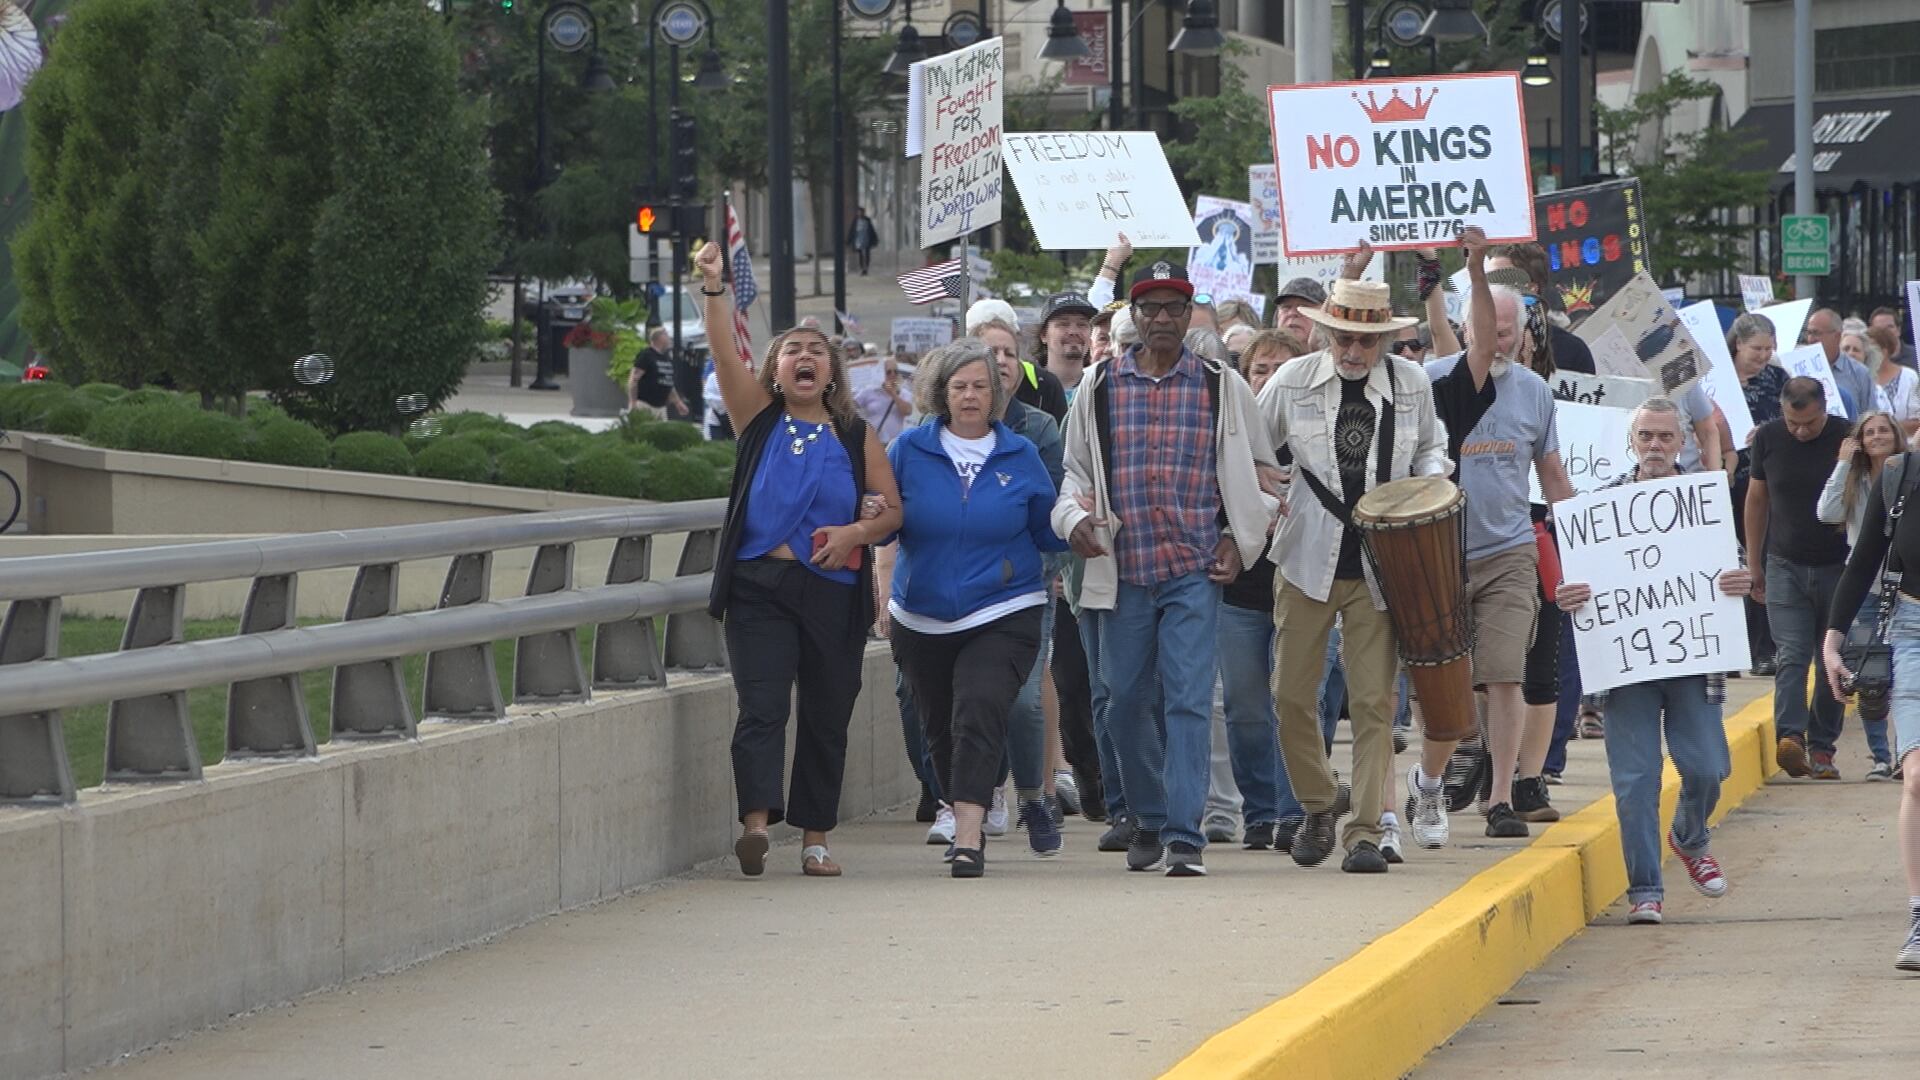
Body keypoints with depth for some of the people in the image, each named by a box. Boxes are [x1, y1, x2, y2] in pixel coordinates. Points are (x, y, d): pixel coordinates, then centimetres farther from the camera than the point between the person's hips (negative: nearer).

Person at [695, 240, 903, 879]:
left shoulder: (856, 437, 10)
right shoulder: (760, 420, 7)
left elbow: (894, 508, 7)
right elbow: (725, 356, -6)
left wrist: (857, 532, -14)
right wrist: (713, 290, -18)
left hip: (834, 591, 2)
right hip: (760, 586, -2)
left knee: (826, 718, 5)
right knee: (762, 706, -15)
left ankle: (815, 838, 13)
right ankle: (756, 822, -28)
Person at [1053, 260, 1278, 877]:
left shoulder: (1222, 388, 5)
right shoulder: (1099, 389, 8)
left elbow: (1257, 473, 13)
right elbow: (1076, 472, 16)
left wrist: (1239, 540, 2)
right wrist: (1075, 518, -4)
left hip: (1196, 572, -2)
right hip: (1122, 572, 2)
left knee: (1188, 701, -11)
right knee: (1124, 703, 8)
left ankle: (1184, 836, -12)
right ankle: (1149, 818, 29)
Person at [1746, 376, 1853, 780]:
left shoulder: (1847, 438, -9)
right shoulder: (1768, 438, -2)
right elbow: (1757, 499, 10)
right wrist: (1753, 563, 13)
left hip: (1838, 566, -1)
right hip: (1786, 567, 1)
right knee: (1790, 656, -12)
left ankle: (1822, 748, 12)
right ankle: (1790, 736, -26)